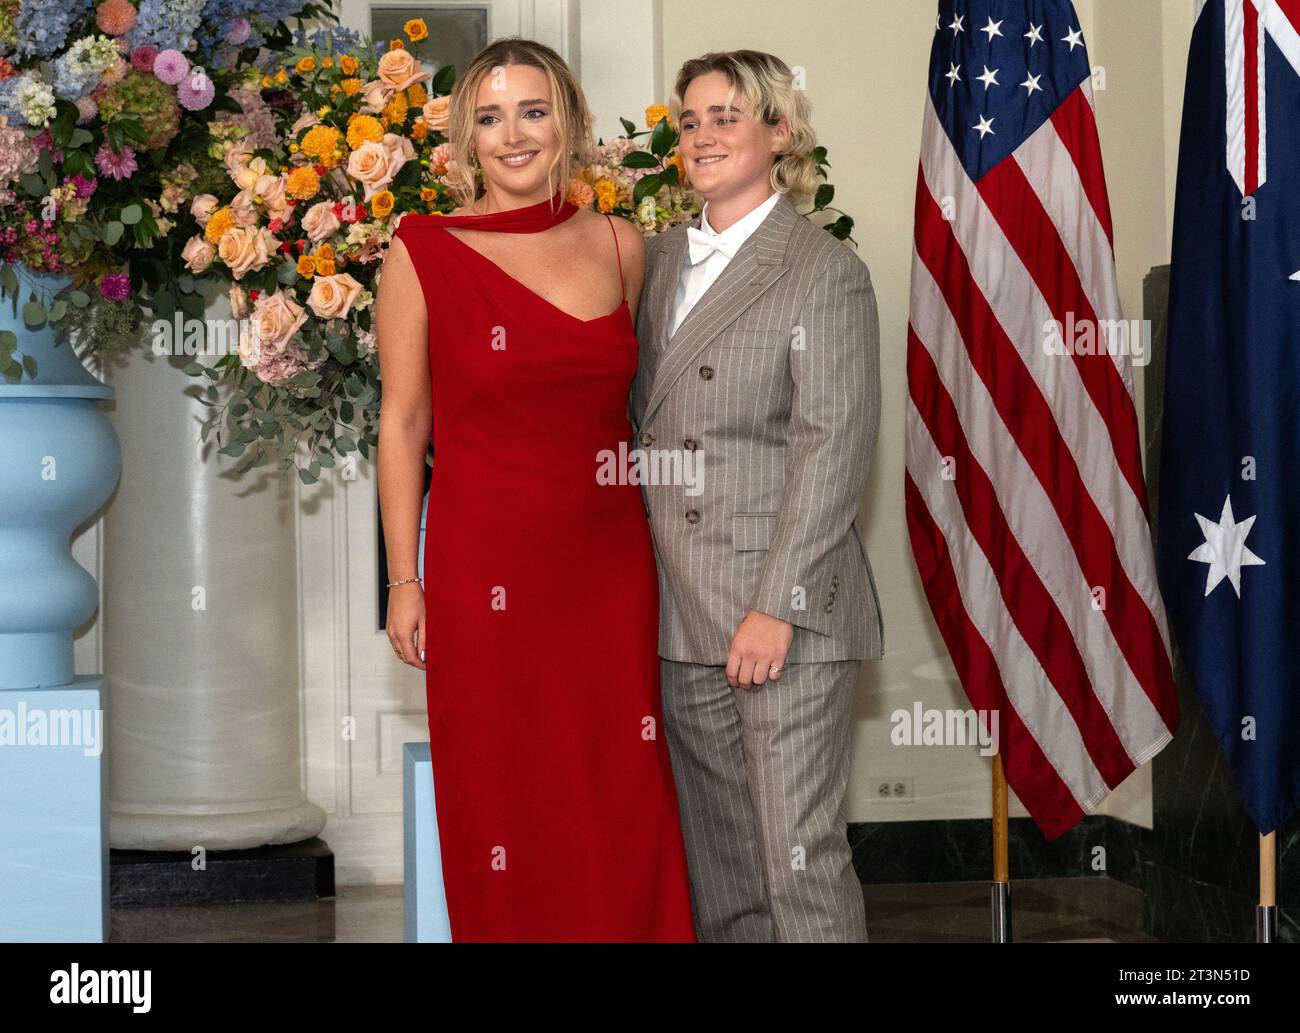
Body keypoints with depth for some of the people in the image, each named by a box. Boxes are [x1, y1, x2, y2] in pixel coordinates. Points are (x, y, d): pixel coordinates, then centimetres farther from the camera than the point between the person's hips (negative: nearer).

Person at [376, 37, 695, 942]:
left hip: (610, 566, 3)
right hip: (487, 571, -3)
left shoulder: (621, 246, 5)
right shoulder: (423, 252, -4)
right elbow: (402, 426, -1)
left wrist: (664, 540, 8)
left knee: (624, 801, 8)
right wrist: (405, 582, -3)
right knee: (505, 805, 7)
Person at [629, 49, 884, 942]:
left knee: (800, 857, -4)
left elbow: (835, 449, -11)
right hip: (681, 614, 6)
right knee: (716, 853, 12)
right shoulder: (663, 258, 15)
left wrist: (778, 607, -17)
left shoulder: (826, 270, -5)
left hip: (788, 609, -6)